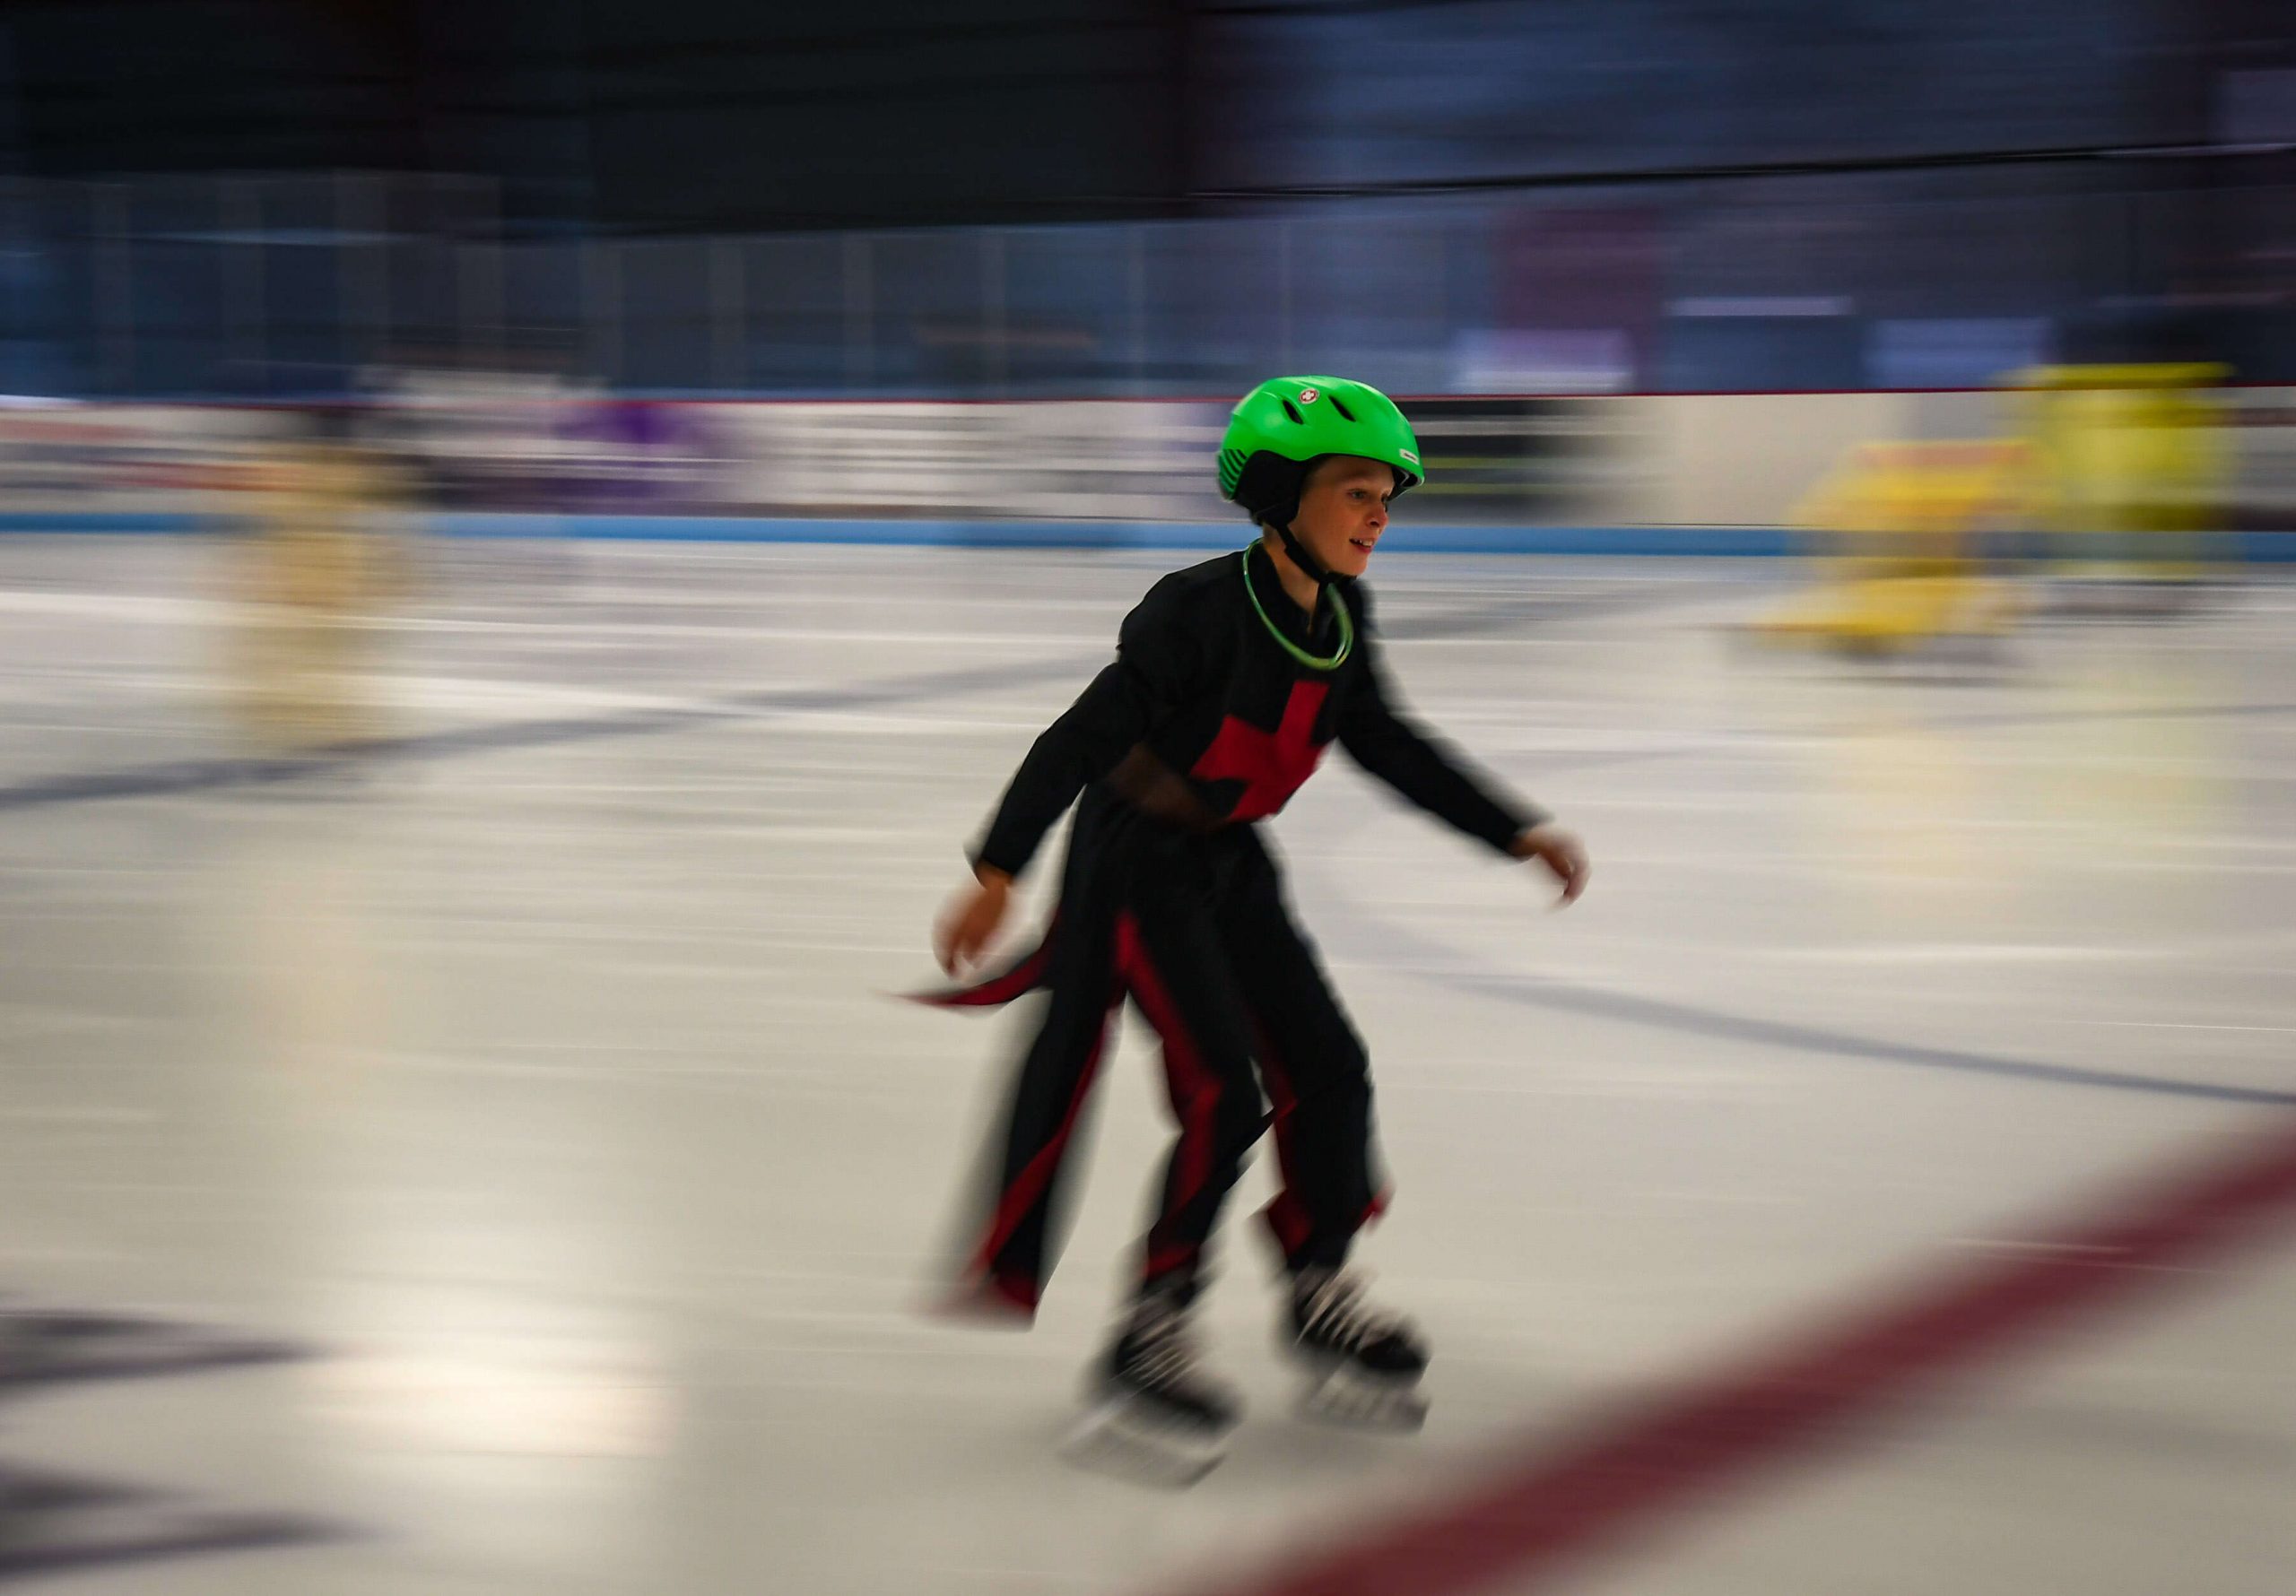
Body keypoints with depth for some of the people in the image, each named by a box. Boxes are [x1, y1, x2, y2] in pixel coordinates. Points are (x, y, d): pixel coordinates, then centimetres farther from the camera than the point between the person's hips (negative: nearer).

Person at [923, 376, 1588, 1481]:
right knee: (1222, 1096, -13)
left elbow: (1391, 747, 14)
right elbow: (1086, 734, -25)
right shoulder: (1207, 610, -24)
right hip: (1135, 861, -8)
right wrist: (999, 871, -29)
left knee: (1325, 1066, 8)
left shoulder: (1340, 623, 1)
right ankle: (1145, 1349, -3)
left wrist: (1516, 833, 13)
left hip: (1229, 867, 8)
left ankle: (1322, 1299, 25)